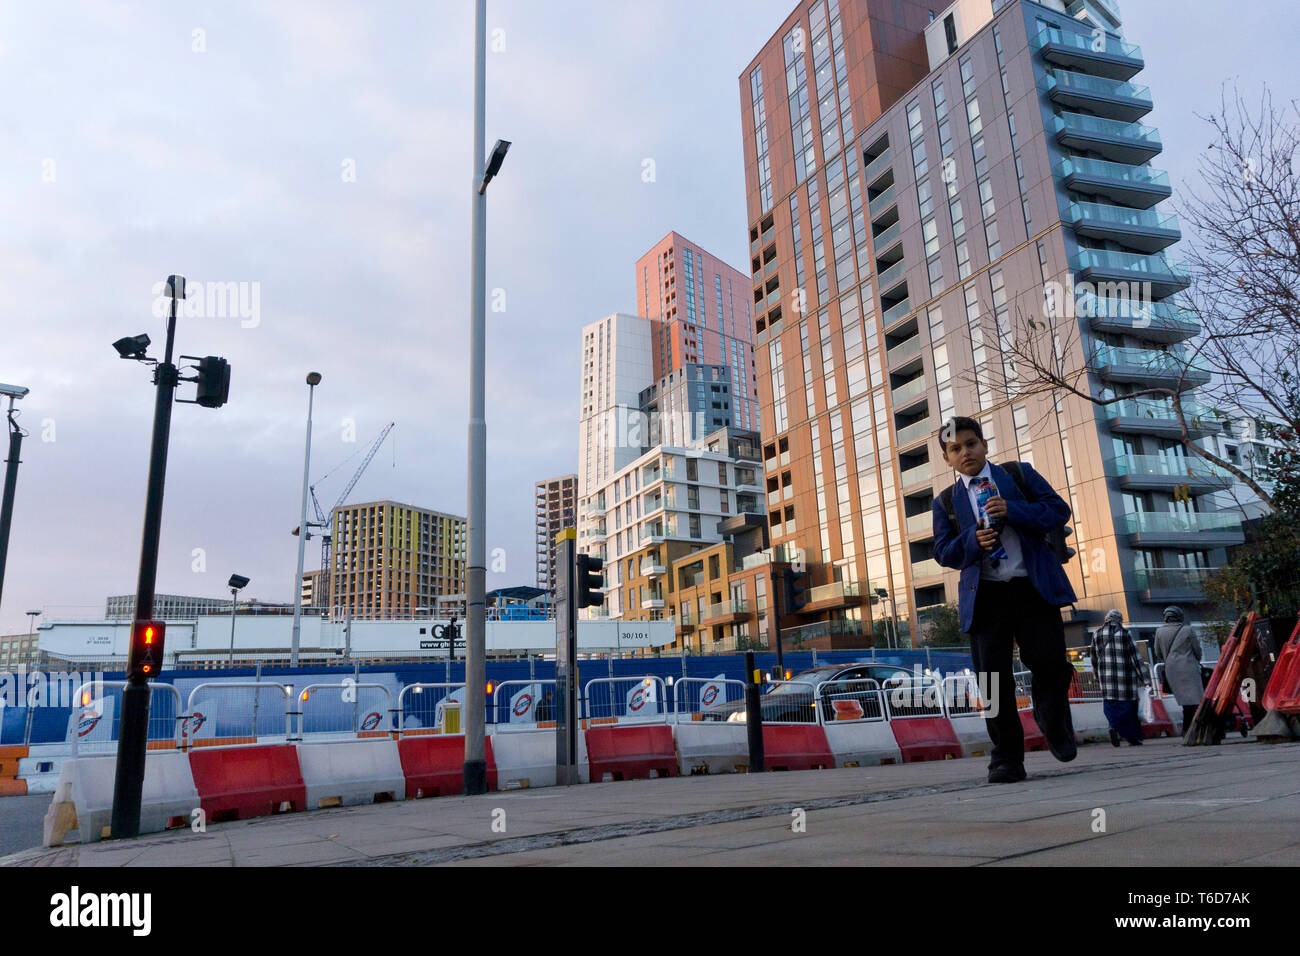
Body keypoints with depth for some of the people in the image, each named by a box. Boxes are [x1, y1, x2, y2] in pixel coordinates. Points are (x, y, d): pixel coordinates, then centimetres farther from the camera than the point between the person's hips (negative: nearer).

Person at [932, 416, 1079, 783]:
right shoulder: (945, 502, 14)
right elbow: (943, 552, 7)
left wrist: (1012, 511, -14)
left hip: (1035, 590, -1)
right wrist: (973, 540, -14)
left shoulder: (1020, 474, 11)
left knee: (1050, 664, -6)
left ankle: (1053, 722, 27)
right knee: (993, 680, -1)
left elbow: (1059, 510, 1)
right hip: (985, 597, 1)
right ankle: (1007, 759, 11)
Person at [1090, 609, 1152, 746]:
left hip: (1107, 676, 2)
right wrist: (1142, 677, 2)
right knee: (1128, 704, 5)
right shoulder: (1125, 633, -3)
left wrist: (1098, 676, 24)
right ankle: (1134, 738, 10)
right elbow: (1135, 656, -3)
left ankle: (1114, 726, -23)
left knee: (1111, 704, 4)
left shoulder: (1097, 635, 8)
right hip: (1125, 675, -2)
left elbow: (1094, 658, 13)